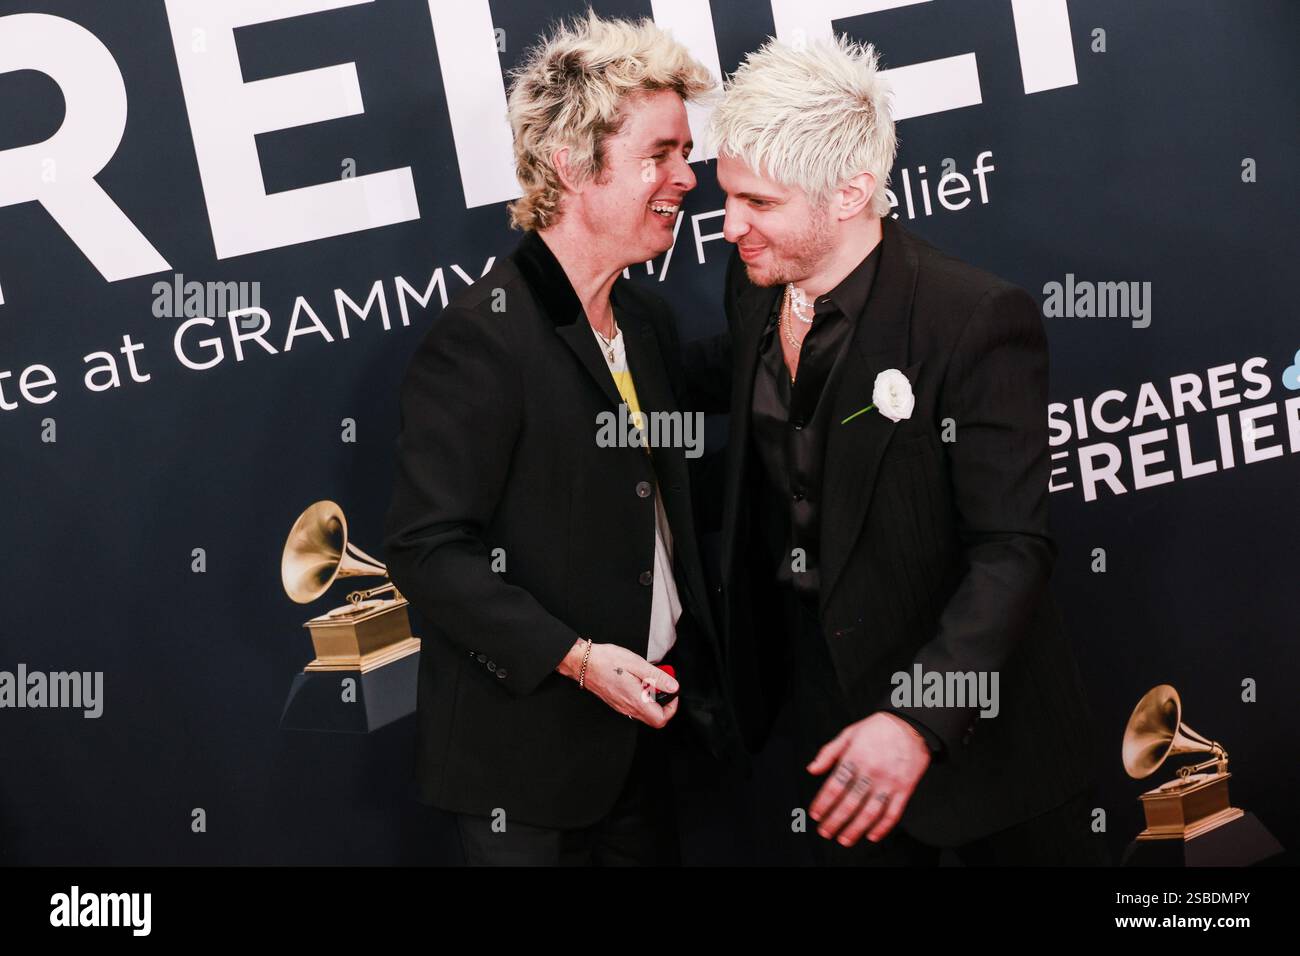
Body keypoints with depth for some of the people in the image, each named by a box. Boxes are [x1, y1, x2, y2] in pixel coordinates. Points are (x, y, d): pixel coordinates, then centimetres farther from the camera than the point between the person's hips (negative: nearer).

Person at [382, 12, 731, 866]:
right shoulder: (480, 338, -19)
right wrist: (574, 657, -22)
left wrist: (696, 653, 10)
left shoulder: (650, 322, 7)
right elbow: (427, 549, -20)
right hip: (526, 755, -7)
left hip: (642, 722, 7)